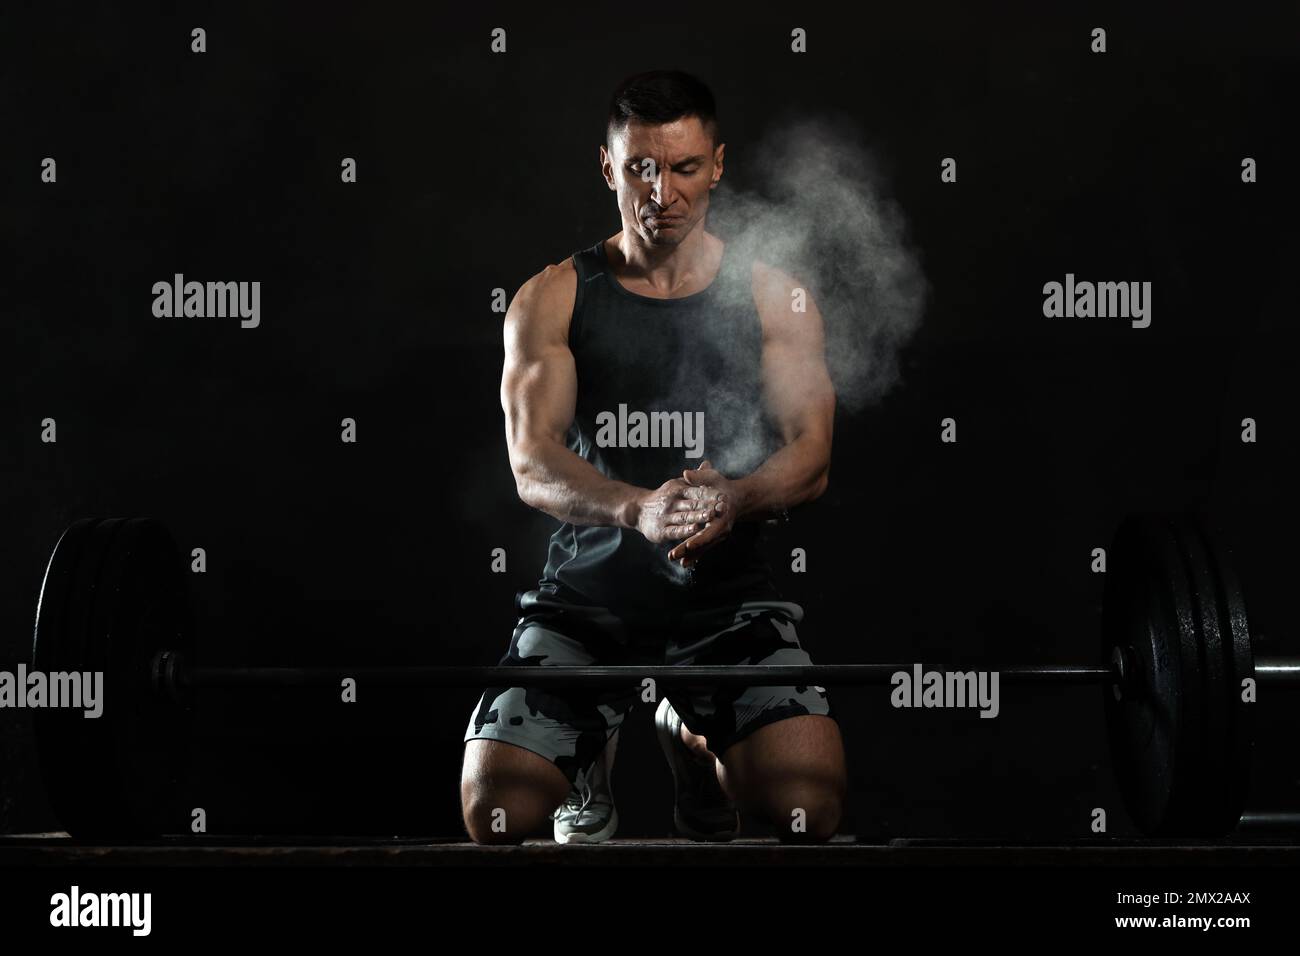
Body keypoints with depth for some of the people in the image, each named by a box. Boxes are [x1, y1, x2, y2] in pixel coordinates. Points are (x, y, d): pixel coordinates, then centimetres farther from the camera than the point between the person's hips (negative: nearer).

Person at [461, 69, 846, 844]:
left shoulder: (774, 300, 5)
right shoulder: (553, 299, 3)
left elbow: (812, 456, -5)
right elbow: (532, 463, -10)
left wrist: (735, 498, -30)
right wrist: (639, 509, -32)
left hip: (728, 596, 1)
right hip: (588, 591, 0)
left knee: (810, 804, -23)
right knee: (497, 809, -22)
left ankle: (695, 746, 15)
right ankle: (589, 770, 18)